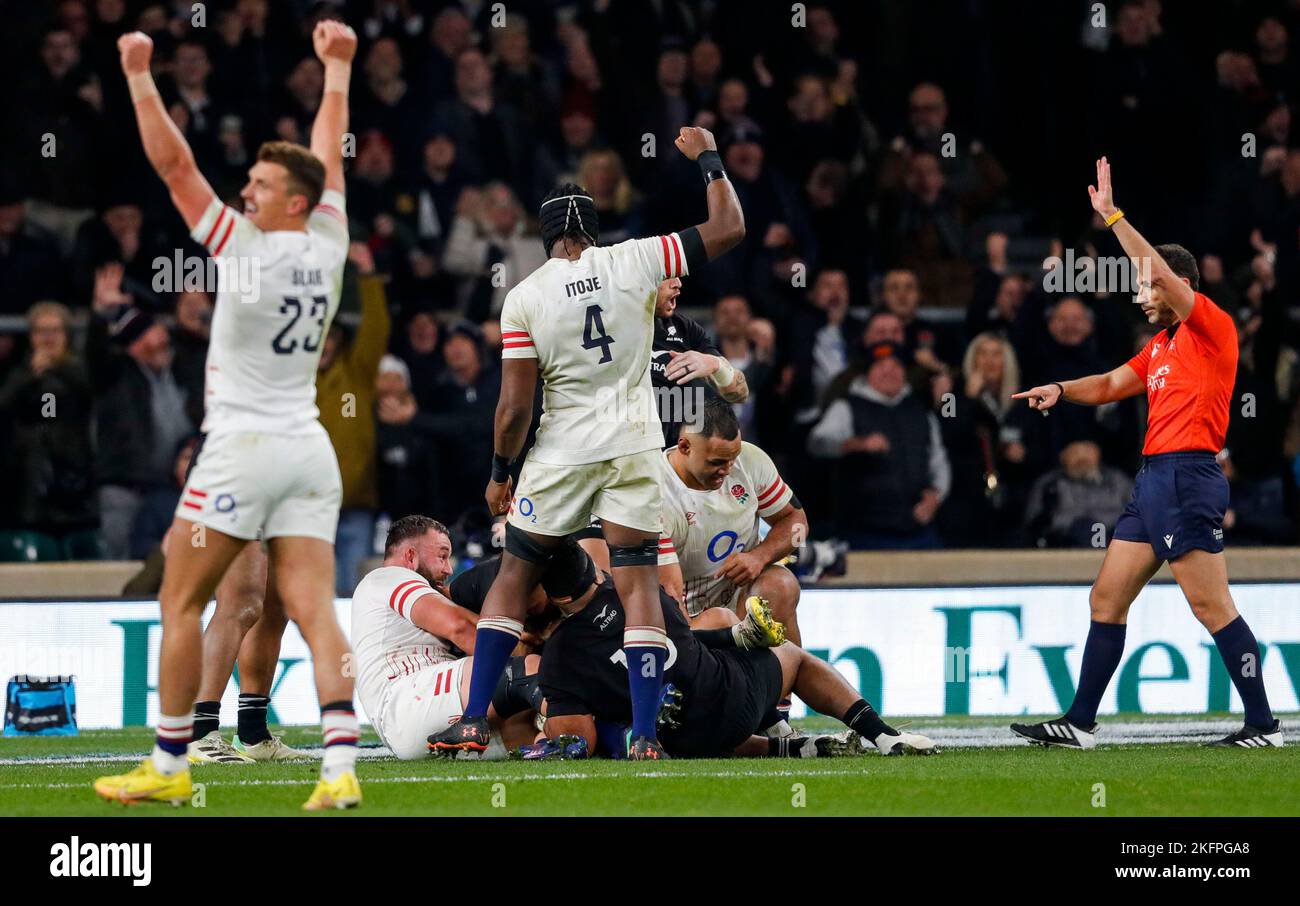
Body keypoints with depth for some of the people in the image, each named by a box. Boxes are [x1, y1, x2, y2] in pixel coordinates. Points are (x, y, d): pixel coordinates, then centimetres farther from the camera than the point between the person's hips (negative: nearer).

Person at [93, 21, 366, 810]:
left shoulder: (247, 250, -12)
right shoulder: (327, 249, 4)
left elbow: (174, 163, -11)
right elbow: (330, 154, 19)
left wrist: (139, 75, -7)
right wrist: (338, 66, 29)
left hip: (242, 449, -6)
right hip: (310, 452, 6)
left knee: (181, 604, 5)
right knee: (315, 611, -2)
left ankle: (168, 767, 8)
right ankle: (342, 768, -16)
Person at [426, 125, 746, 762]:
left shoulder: (524, 298, -6)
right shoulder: (633, 262, -5)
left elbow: (515, 406, -6)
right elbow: (729, 229, 0)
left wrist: (500, 473, 8)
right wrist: (707, 156, 13)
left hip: (560, 454, -1)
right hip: (633, 449, 1)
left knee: (514, 575, 11)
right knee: (638, 583, 1)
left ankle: (474, 723, 8)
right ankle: (645, 734, -7)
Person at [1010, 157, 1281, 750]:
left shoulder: (1211, 326, -4)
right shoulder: (1160, 346, 20)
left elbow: (1161, 272, -14)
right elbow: (1113, 384, 26)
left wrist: (1113, 216, -13)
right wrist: (1062, 390, 9)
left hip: (1188, 478, -10)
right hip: (1153, 479, 10)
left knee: (1211, 605, -11)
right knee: (1106, 599, 8)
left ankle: (1262, 725, -8)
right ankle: (1080, 723, 10)